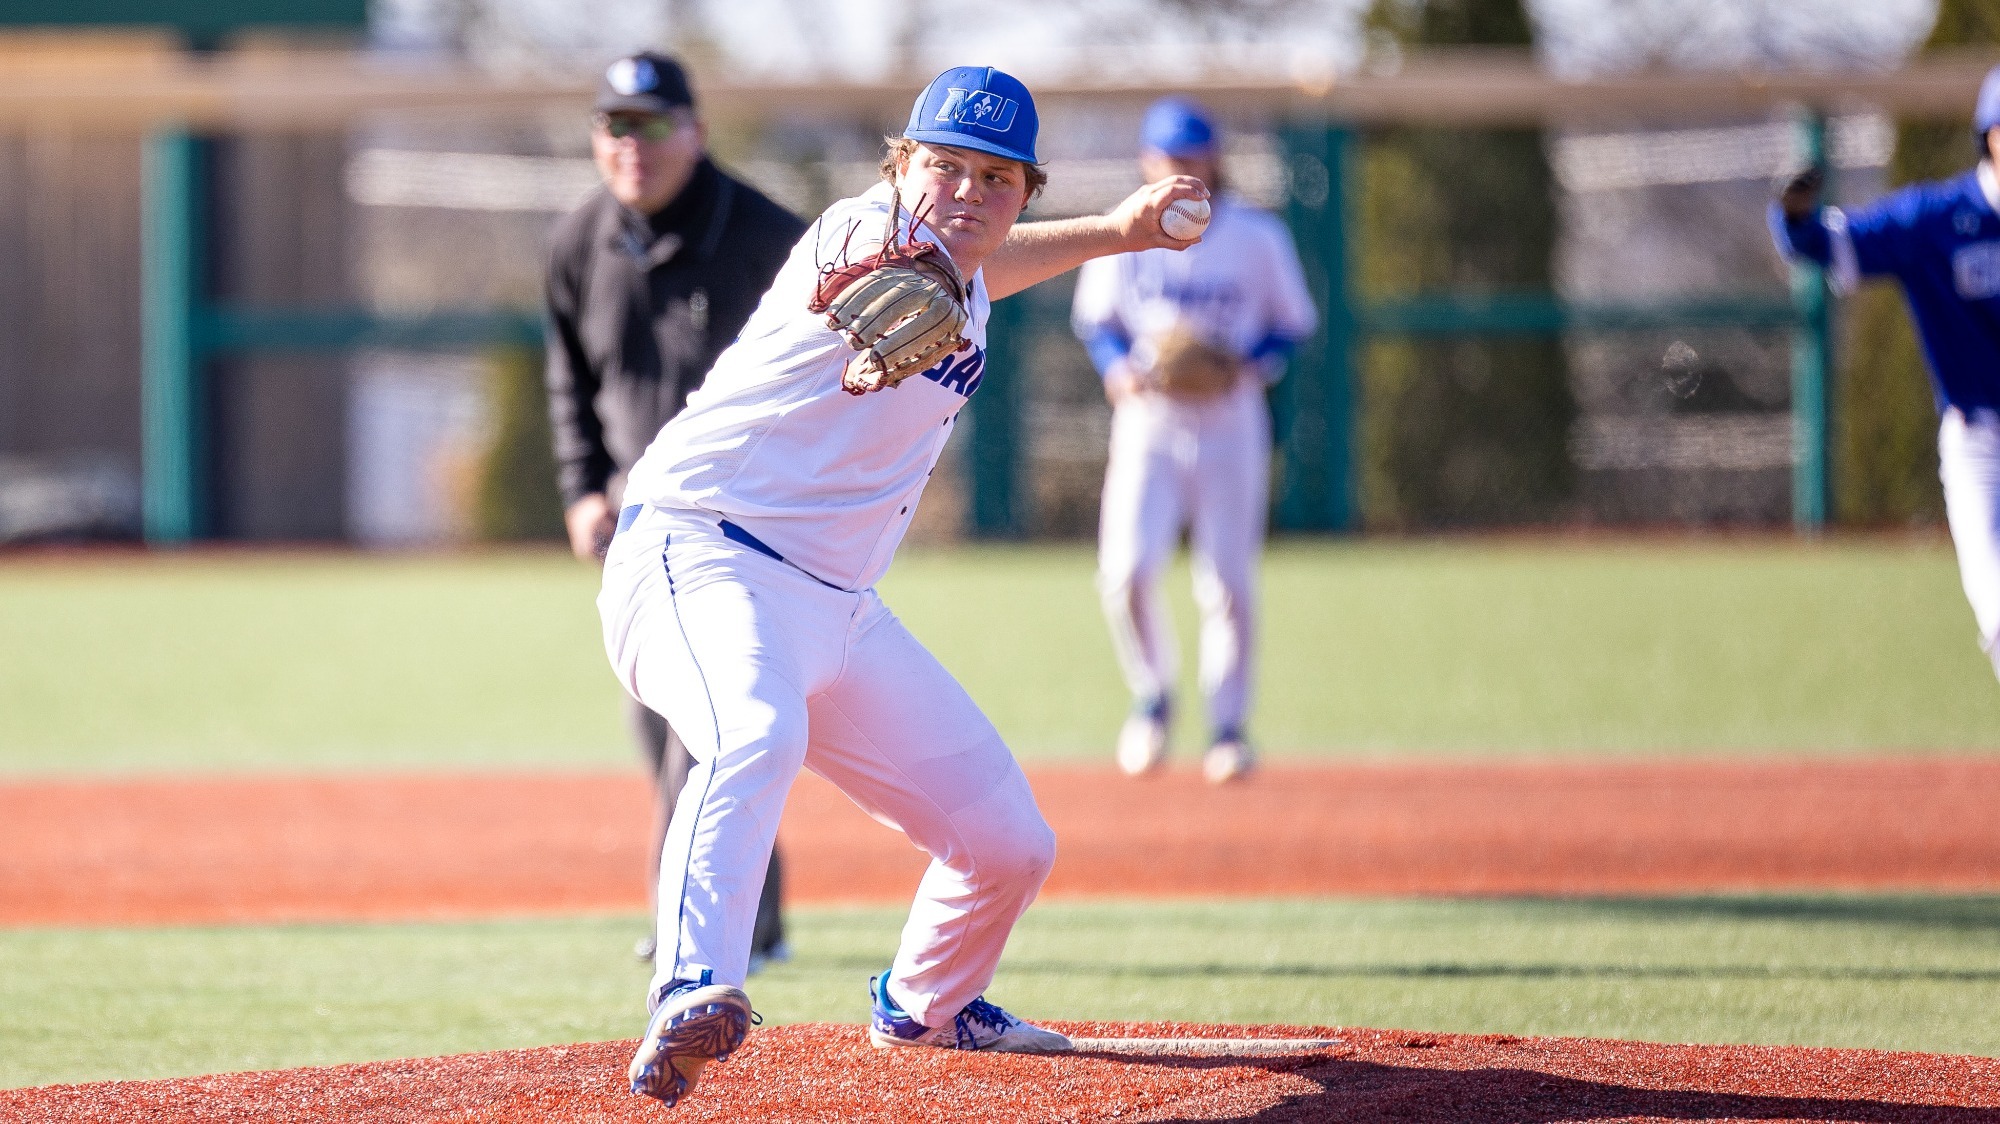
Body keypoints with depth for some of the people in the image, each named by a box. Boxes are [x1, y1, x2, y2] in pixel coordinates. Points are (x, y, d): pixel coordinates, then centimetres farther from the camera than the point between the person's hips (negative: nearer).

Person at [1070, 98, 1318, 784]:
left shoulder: (1256, 237, -4)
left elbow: (1293, 322, 5)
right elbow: (1095, 317, 10)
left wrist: (1249, 369, -14)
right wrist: (1118, 370, -10)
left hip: (1229, 423, 0)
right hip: (1147, 423, 0)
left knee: (1228, 584, 1)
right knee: (1126, 572, -15)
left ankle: (1228, 724, 17)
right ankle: (1152, 695, 10)